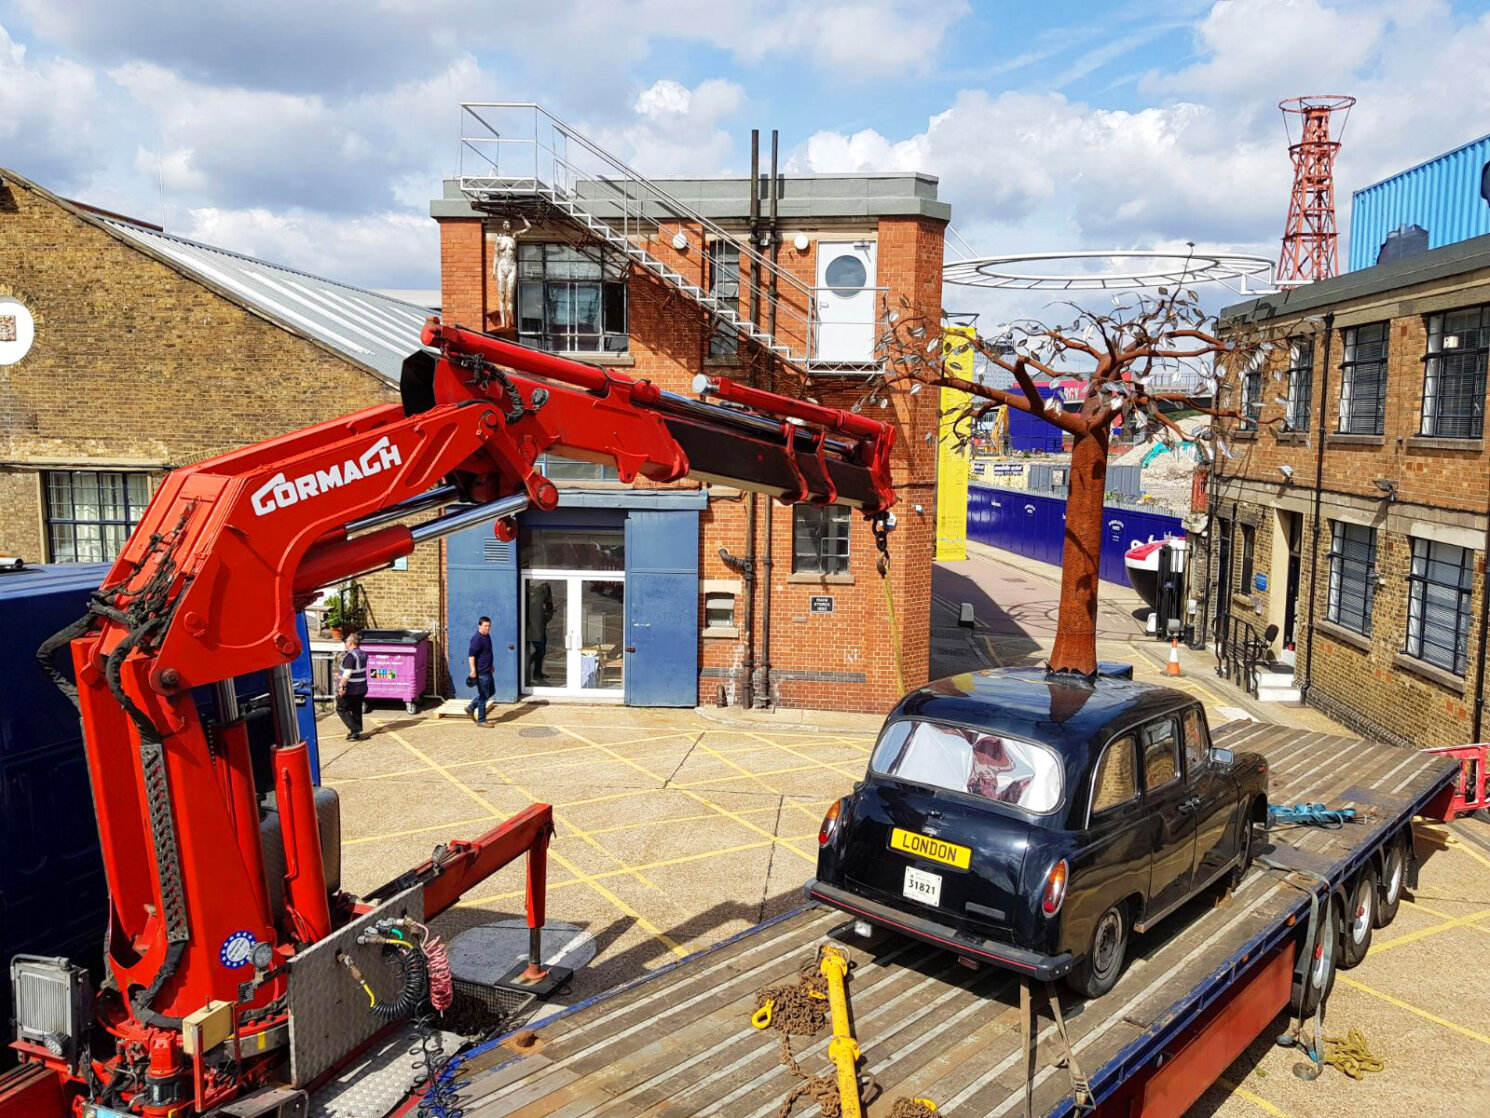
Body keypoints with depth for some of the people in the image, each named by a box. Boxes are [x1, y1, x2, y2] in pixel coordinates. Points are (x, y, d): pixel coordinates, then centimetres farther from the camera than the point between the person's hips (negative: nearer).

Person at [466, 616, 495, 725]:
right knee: (484, 696, -2)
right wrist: (473, 670, -29)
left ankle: (471, 707, 25)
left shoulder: (487, 636, 10)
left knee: (491, 691, 19)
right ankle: (481, 720, 8)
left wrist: (491, 664, 29)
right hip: (481, 672, -10)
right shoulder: (477, 638, -20)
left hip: (487, 671, 10)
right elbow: (471, 655, -24)